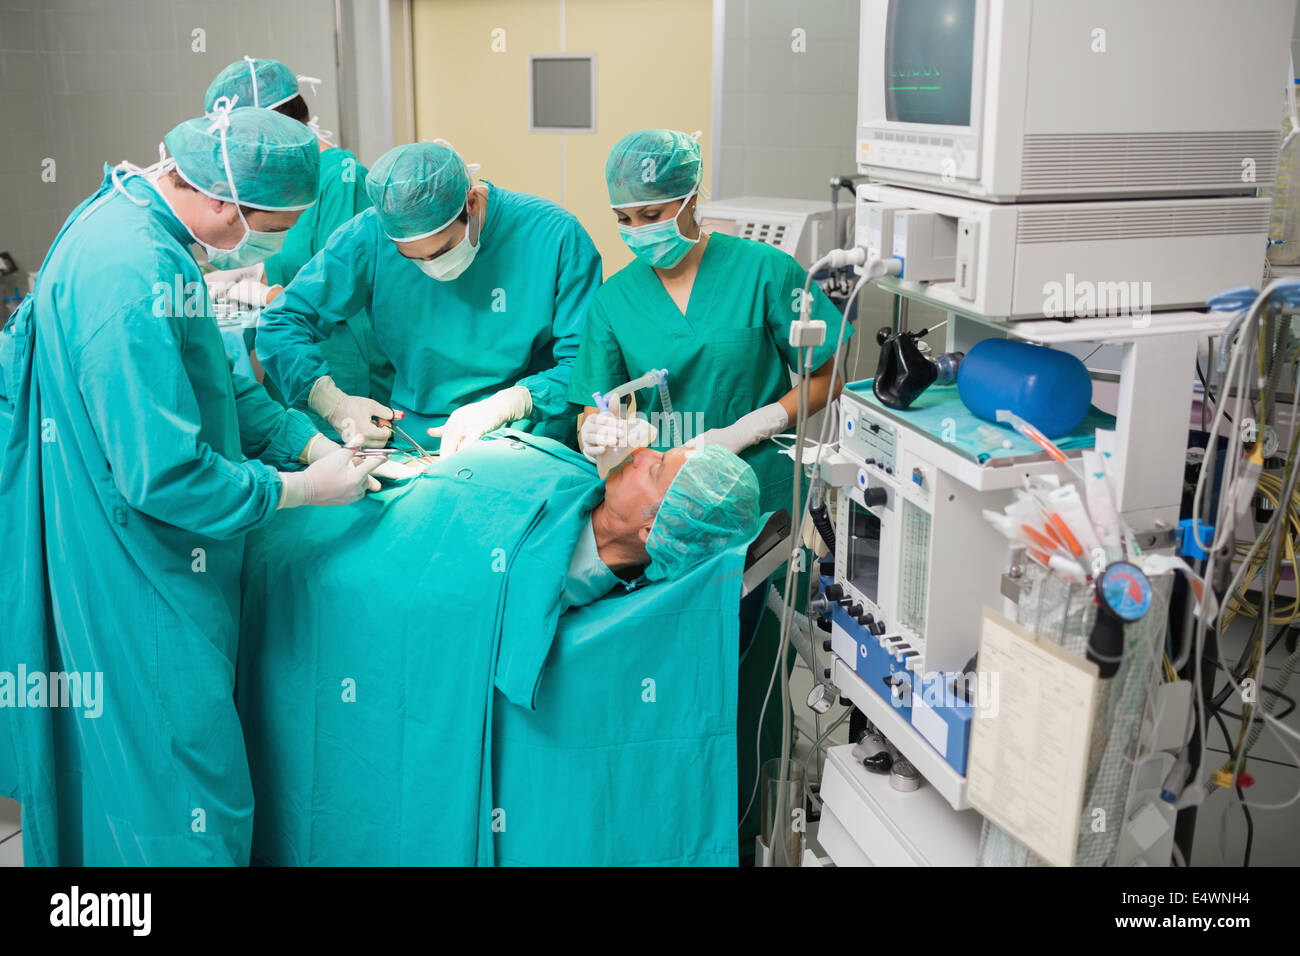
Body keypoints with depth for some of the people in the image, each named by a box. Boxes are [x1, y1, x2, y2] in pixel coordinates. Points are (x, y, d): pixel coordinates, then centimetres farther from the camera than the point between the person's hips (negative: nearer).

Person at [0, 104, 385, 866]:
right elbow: (164, 474, -28)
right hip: (139, 590, -10)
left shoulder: (135, 223, 6)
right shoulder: (130, 275, -28)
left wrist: (313, 443, 4)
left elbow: (211, 389, 14)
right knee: (186, 802, 4)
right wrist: (306, 489, -16)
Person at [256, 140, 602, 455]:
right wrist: (333, 402, -14)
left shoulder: (556, 237, -11)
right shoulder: (370, 235, -5)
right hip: (412, 441, 2)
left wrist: (506, 404, -22)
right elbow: (281, 325, 2)